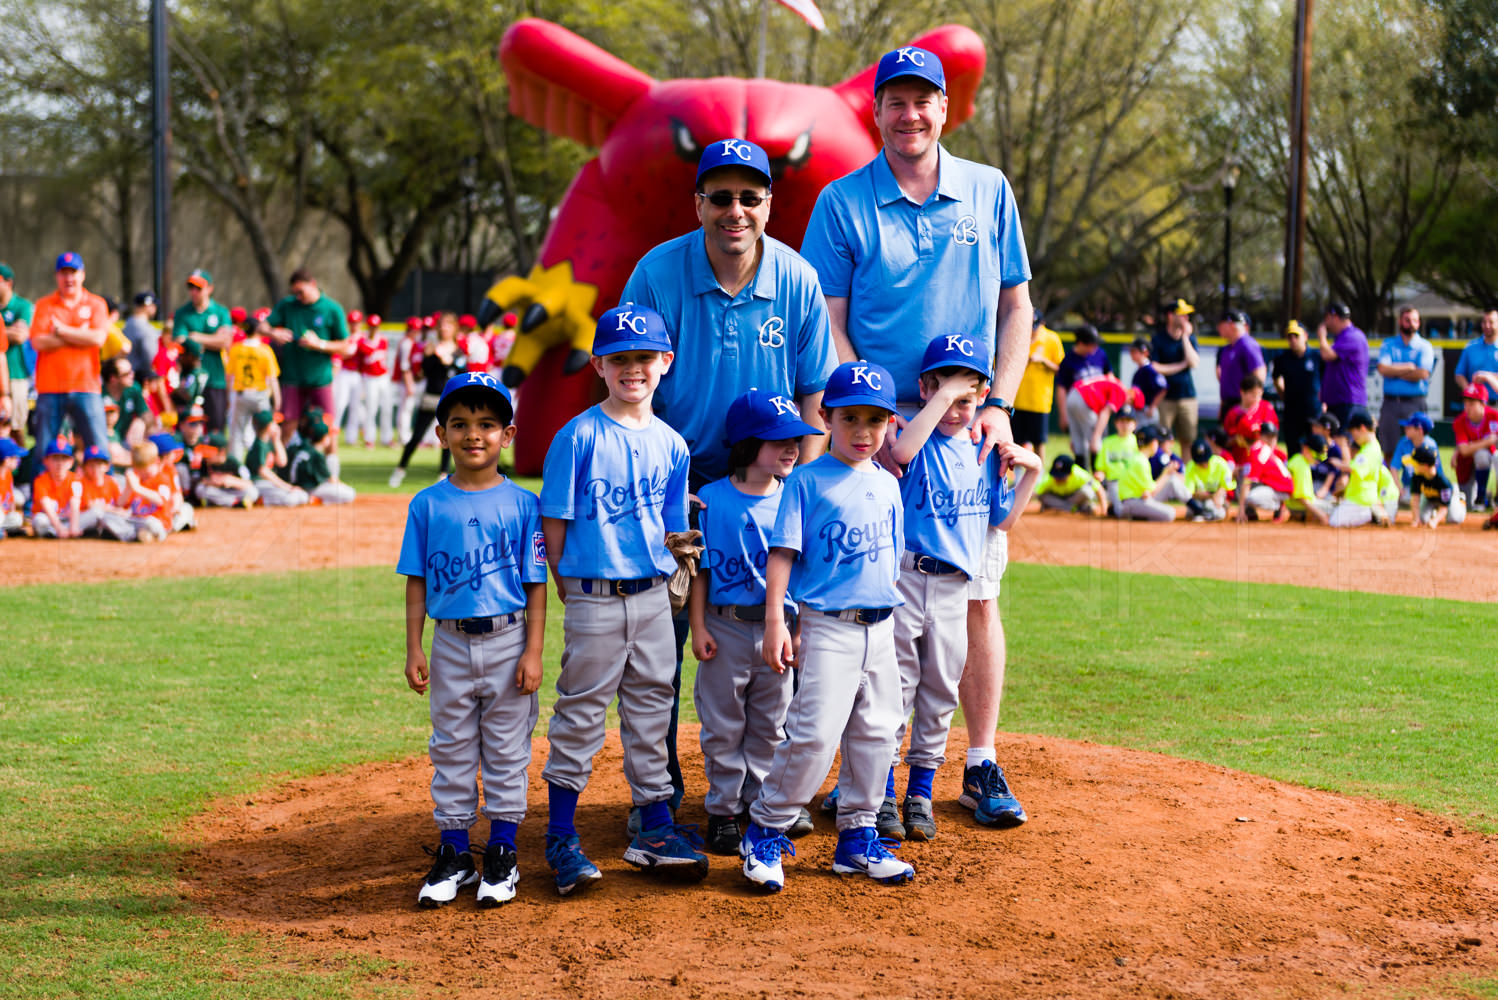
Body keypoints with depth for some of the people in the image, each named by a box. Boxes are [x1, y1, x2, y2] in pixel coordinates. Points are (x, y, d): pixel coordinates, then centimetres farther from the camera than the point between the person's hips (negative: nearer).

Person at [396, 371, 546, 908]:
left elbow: (536, 585, -2)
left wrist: (533, 652, -8)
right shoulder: (427, 505, 2)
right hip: (450, 642, 2)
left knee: (506, 748, 6)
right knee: (451, 748, 8)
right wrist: (414, 648, -2)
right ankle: (453, 853, 18)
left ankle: (502, 853, 16)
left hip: (507, 642, -1)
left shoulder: (521, 504, -2)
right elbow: (417, 582, 5)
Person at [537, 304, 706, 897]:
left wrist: (684, 549, -6)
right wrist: (569, 590, -5)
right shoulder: (579, 436, -6)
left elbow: (672, 530, 13)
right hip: (594, 600, -5)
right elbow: (554, 520, -5)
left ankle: (654, 830, 20)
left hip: (653, 597, 5)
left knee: (651, 712, 11)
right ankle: (561, 838, 8)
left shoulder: (671, 444, 8)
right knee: (580, 715, 1)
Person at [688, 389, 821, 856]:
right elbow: (699, 569, -3)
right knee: (722, 726, 6)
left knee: (770, 725, 11)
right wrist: (698, 626, -7)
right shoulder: (710, 500, -6)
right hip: (726, 626, -2)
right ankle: (722, 811, 17)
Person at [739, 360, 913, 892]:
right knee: (814, 733, -13)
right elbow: (782, 552, -8)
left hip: (881, 627, 6)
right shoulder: (807, 480, -5)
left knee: (876, 733, 10)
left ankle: (857, 837, 21)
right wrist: (775, 620, -16)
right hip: (828, 626, -6)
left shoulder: (888, 485, 12)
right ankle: (765, 832, 2)